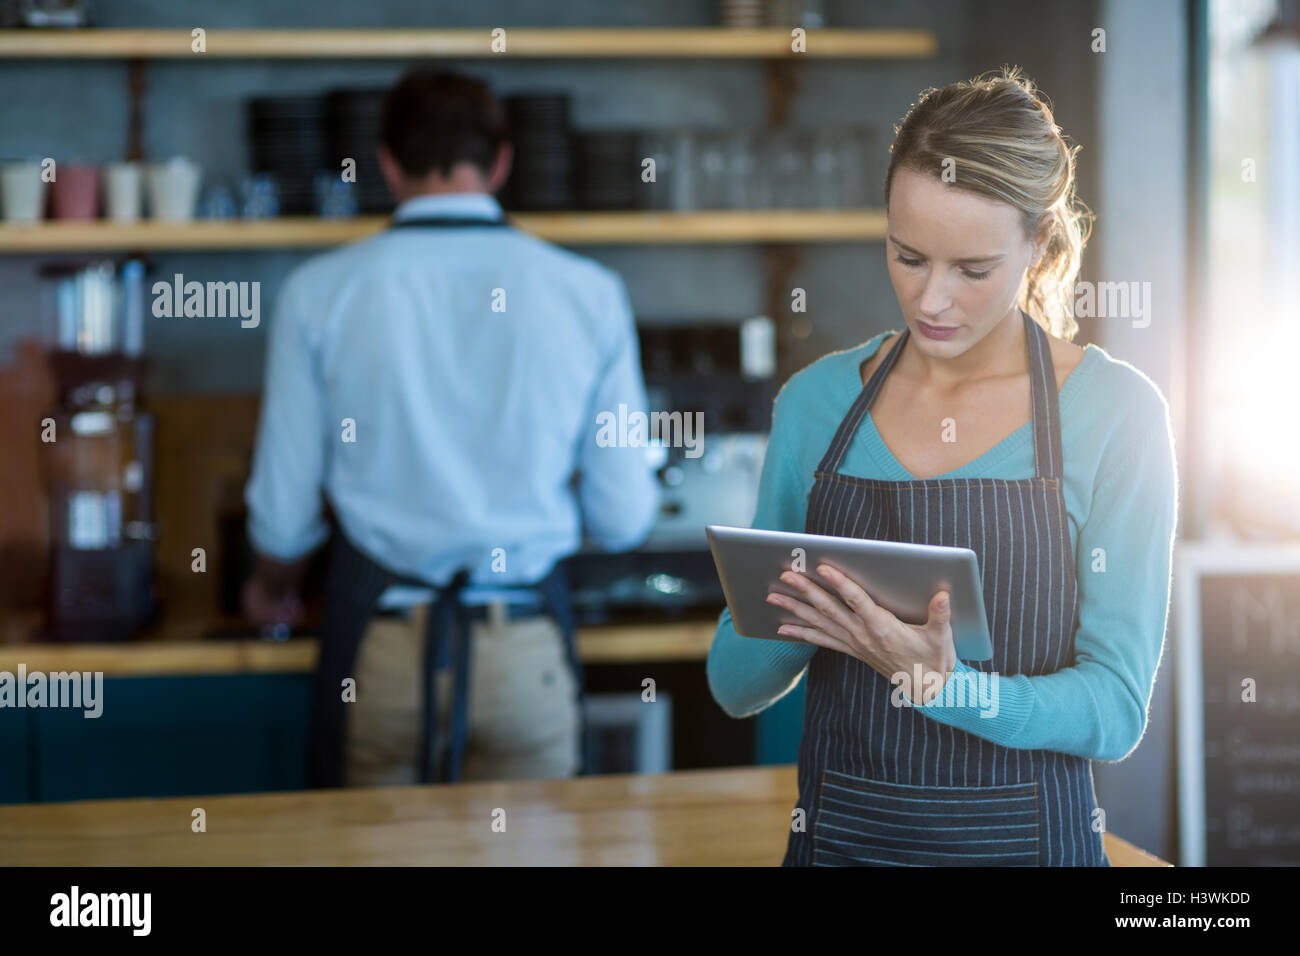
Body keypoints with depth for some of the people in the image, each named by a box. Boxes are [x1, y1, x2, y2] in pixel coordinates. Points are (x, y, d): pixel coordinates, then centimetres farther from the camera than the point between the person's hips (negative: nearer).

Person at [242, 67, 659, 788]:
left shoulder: (319, 291, -2)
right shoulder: (588, 292, -1)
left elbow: (283, 511, 3)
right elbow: (623, 519, 1)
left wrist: (272, 587, 25)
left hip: (379, 643, 0)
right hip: (525, 648, 1)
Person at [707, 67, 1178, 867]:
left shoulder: (1116, 411, -10)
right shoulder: (816, 401, -1)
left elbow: (1116, 709, -12)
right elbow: (735, 684, 2)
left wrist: (938, 682, -27)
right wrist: (797, 620, -19)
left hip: (1023, 838, -2)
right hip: (835, 834, 3)